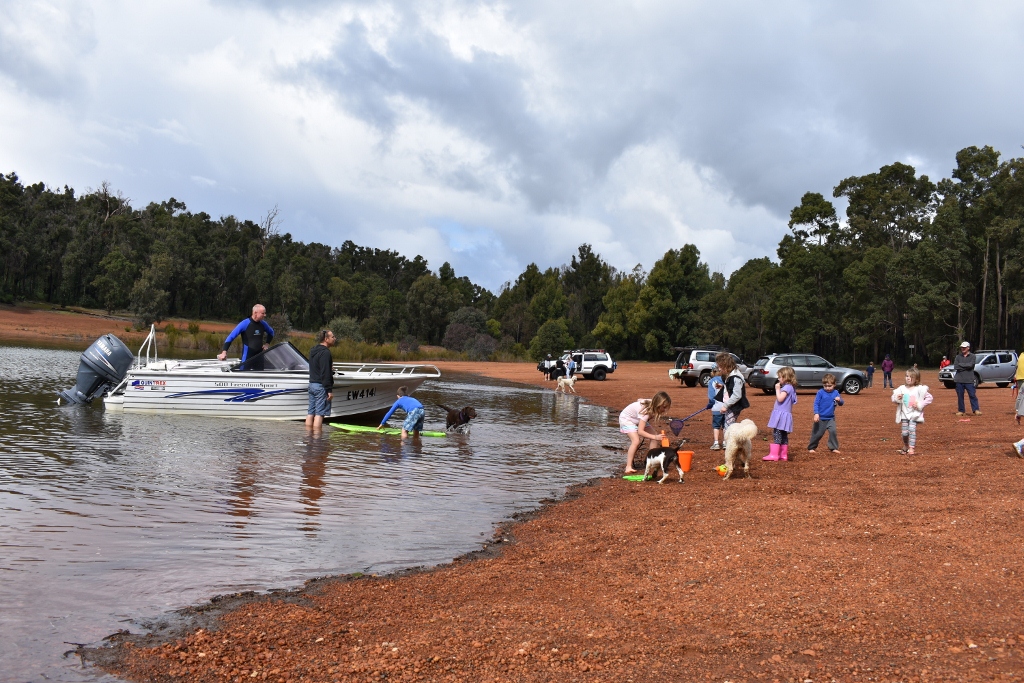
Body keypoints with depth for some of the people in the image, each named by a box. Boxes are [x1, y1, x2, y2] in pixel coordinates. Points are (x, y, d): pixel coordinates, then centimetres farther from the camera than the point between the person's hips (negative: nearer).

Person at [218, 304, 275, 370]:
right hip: (247, 356, -5)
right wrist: (224, 352, -18)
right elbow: (231, 337, -13)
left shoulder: (263, 324, 4)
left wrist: (267, 343, 11)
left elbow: (271, 332, 26)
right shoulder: (245, 324, -12)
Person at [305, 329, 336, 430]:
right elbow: (325, 373, -20)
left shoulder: (313, 350, 15)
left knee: (311, 412, 10)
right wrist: (329, 390, -18)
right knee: (319, 413, -8)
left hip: (312, 384, 9)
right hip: (321, 386, -9)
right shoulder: (325, 352, -16)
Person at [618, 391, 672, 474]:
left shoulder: (653, 405, -18)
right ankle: (628, 467, -23)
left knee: (654, 435, -6)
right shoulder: (646, 411, -39)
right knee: (636, 441, -28)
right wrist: (655, 437, -51)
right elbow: (640, 431, -43)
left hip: (637, 419, 8)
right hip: (626, 418, -8)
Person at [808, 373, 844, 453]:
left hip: (831, 418, 2)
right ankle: (811, 447, 22)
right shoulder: (820, 392, -10)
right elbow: (816, 403, -11)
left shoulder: (835, 393, 0)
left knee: (833, 431, -15)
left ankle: (834, 448, -3)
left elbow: (841, 403, 2)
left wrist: (839, 400, -21)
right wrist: (816, 413, -21)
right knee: (817, 433, 5)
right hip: (820, 418, -2)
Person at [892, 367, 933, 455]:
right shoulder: (902, 389, 3)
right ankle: (905, 446, 25)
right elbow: (894, 398, 8)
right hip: (904, 414, 2)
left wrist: (920, 405, -8)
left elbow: (929, 398, 1)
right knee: (904, 432, 0)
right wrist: (897, 398, -16)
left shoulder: (920, 389, -3)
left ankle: (911, 448, -13)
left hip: (915, 414, -2)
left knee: (912, 429, -16)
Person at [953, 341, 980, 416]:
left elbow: (970, 365, -12)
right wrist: (966, 367, -7)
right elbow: (955, 366, -1)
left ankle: (976, 410, -4)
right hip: (959, 380, 3)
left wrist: (961, 364, -4)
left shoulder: (972, 356, 6)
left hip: (969, 380, -2)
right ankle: (961, 410, 10)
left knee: (972, 395, -6)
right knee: (960, 395, 4)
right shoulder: (958, 356, 12)